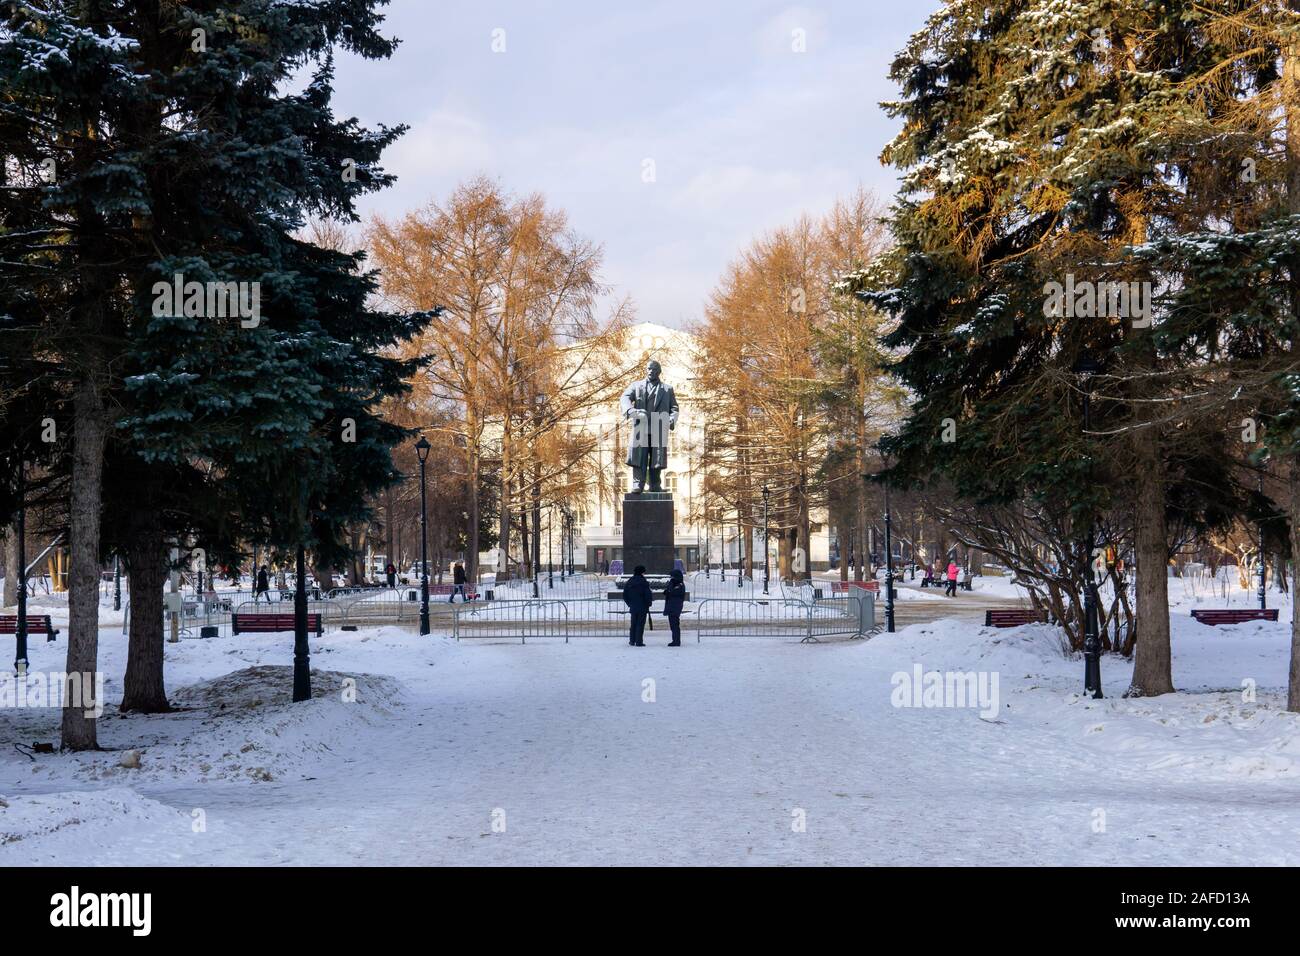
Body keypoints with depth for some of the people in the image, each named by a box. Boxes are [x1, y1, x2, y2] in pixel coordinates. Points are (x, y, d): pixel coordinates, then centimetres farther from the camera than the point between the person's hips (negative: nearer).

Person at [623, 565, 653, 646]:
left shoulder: (629, 582, 6)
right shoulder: (643, 582, -14)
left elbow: (625, 595, 11)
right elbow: (648, 594, -14)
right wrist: (649, 603, 2)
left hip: (633, 607, 5)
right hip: (642, 607, -5)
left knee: (633, 624, 15)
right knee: (640, 624, -1)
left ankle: (632, 640, 18)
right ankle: (639, 642, -3)